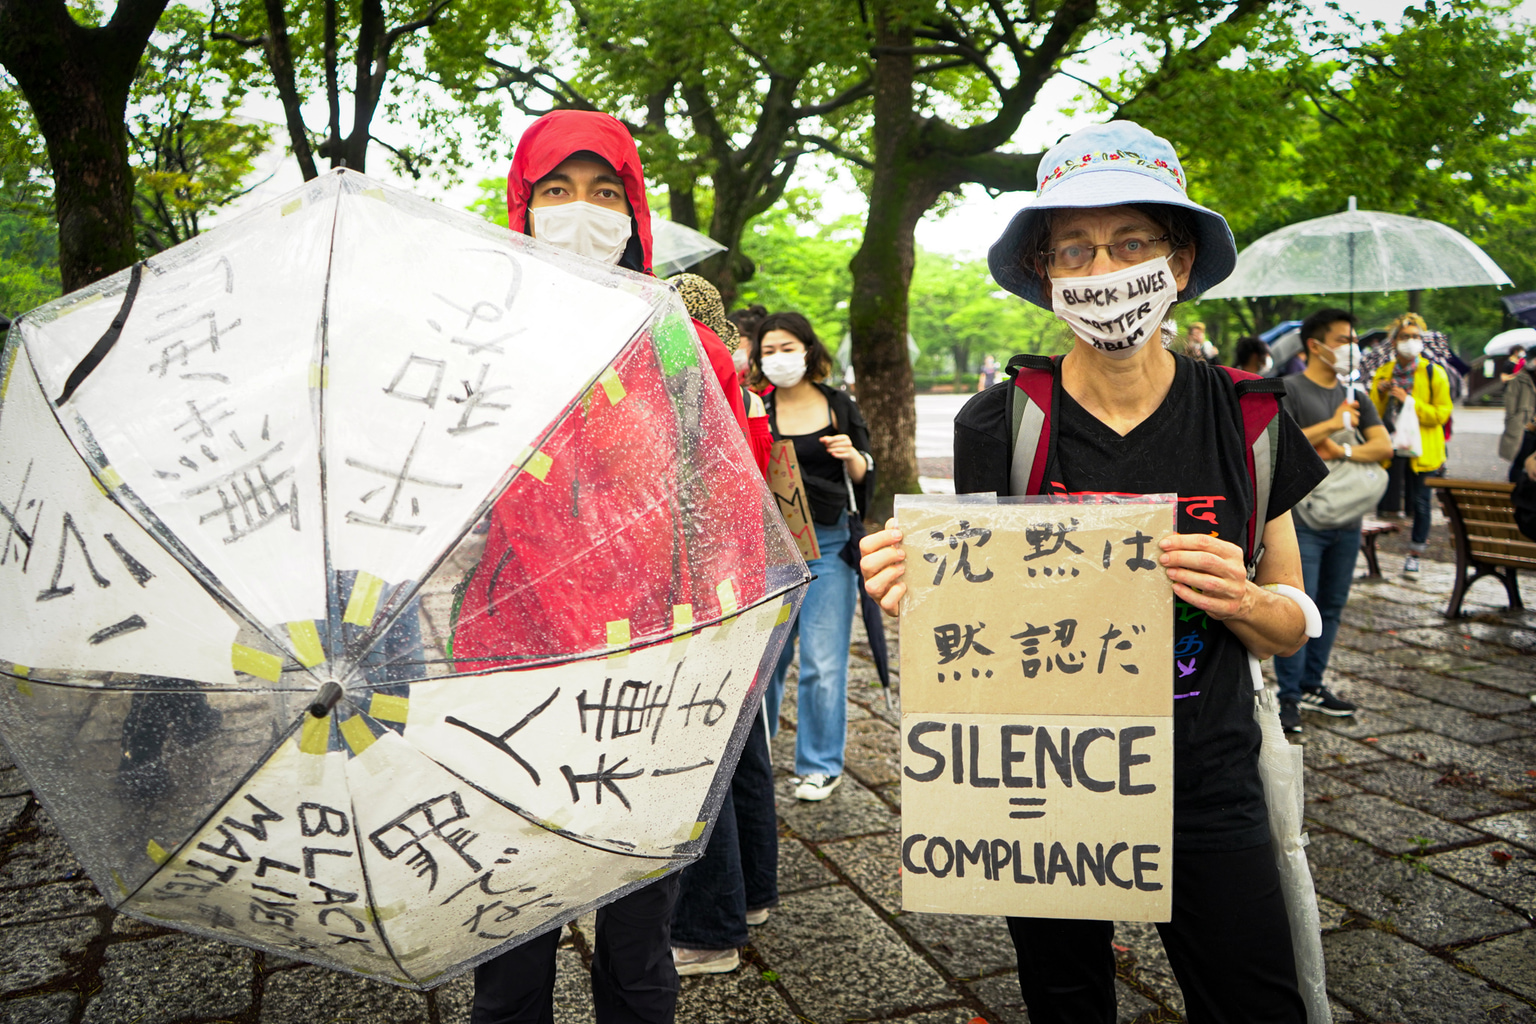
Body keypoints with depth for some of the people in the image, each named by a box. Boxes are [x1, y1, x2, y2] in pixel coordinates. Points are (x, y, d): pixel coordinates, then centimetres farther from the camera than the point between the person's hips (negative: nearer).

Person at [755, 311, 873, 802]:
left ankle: (820, 766, 15)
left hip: (828, 544, -1)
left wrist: (852, 456, -10)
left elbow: (865, 481, 9)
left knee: (822, 662, -2)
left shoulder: (840, 406, 6)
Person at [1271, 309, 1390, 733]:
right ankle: (1289, 696, 1)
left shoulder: (1354, 395, 15)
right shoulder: (1289, 390, -4)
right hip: (1302, 519, -7)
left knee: (1332, 606, 11)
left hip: (1346, 519, 7)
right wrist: (1332, 425, -16)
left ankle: (1312, 685, 23)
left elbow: (1384, 446, 6)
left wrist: (1342, 450, -11)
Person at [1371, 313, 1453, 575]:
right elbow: (1373, 414, 10)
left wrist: (1410, 401, -17)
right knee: (1385, 499, 4)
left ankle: (1414, 554, 14)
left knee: (1420, 501, 2)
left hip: (1422, 450, -3)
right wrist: (1379, 392, -7)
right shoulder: (1383, 372, 8)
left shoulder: (1434, 373, -2)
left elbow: (1441, 414, -7)